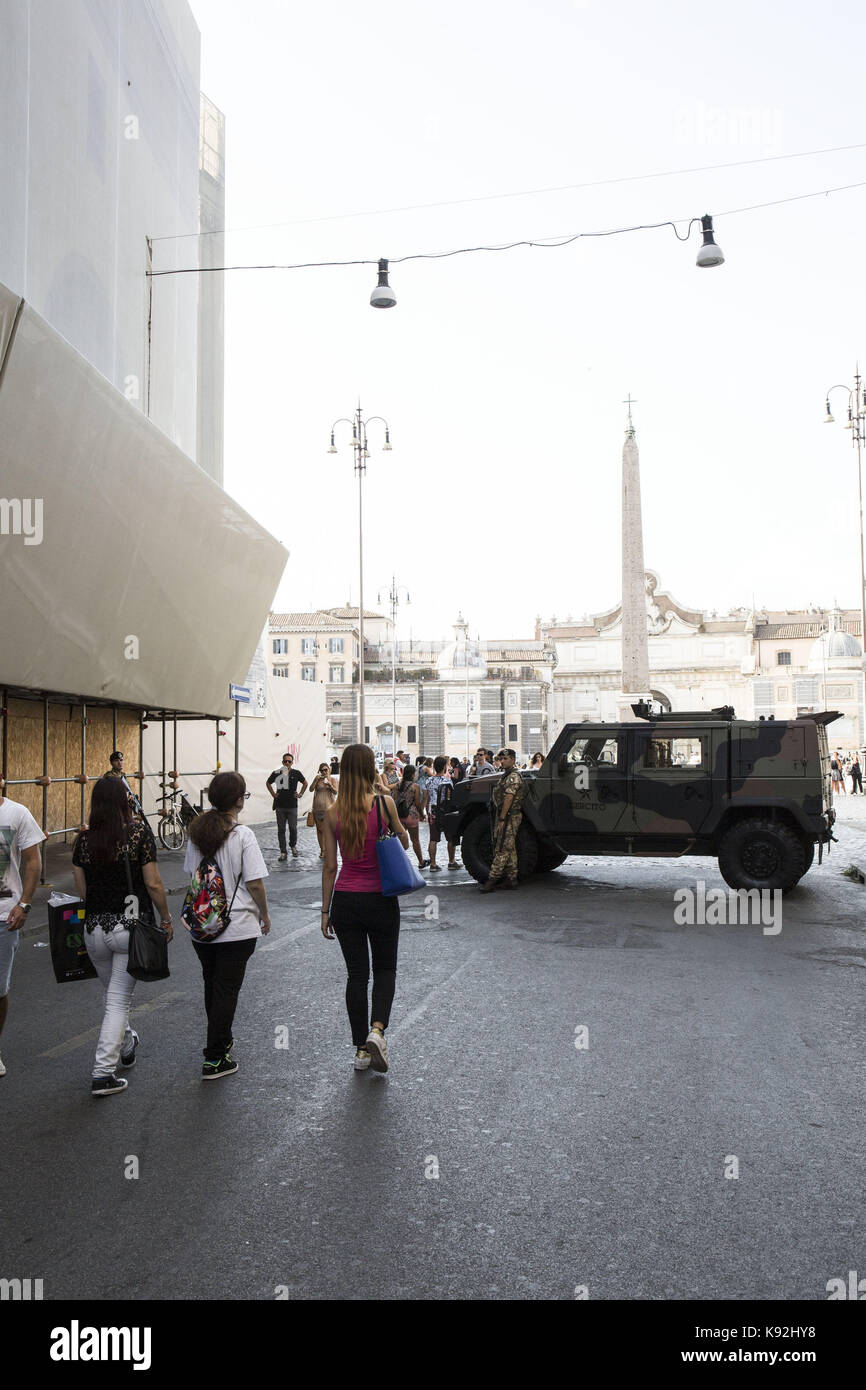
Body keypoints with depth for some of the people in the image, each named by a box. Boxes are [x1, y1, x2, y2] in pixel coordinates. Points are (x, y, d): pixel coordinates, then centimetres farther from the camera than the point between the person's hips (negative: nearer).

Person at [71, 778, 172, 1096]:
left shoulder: (84, 838, 0)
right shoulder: (139, 831, -11)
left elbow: (81, 890, 3)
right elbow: (153, 883, -11)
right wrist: (165, 918, 1)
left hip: (94, 927, 4)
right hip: (132, 926, -4)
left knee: (114, 994, 23)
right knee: (119, 1000, 3)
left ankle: (126, 1046, 44)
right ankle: (103, 1073, 0)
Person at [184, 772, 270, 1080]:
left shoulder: (197, 832, 1)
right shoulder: (243, 835, -17)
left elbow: (192, 874, 10)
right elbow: (254, 883, -17)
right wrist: (264, 915, -1)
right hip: (237, 927, -6)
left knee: (212, 985, 21)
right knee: (227, 990, 4)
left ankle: (220, 1040, 39)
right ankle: (215, 1059, 7)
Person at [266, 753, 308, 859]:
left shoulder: (296, 773, 1)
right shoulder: (277, 773, 1)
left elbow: (305, 783, 18)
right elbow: (268, 783, 19)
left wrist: (300, 794, 8)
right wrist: (273, 794, 9)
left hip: (292, 806, -1)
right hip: (280, 805, 1)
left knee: (293, 828, -1)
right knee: (281, 829, 3)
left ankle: (293, 846, 26)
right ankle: (283, 852, 8)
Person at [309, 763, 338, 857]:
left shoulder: (332, 779, 6)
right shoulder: (317, 779, 9)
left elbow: (335, 792, -5)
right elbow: (311, 789, -2)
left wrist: (330, 784, -22)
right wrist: (315, 780, -15)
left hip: (329, 807, -2)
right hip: (318, 808, 2)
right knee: (319, 829, 2)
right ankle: (322, 850, 9)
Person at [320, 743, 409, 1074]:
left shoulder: (333, 812, -3)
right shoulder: (384, 803, -11)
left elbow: (329, 866, 0)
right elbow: (404, 844, 6)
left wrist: (326, 911, 8)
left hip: (345, 900, 2)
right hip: (381, 899, -2)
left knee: (356, 974, 12)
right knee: (385, 969, 15)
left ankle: (361, 1050, 16)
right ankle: (377, 1029, -7)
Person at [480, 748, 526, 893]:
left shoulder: (513, 776, -15)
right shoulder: (506, 775, 18)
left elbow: (508, 799, -21)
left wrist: (501, 819, -23)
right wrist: (500, 819, 19)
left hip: (509, 816, -10)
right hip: (507, 817, 10)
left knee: (502, 849, -10)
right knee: (509, 849, 11)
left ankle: (492, 880, -11)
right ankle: (511, 879, 15)